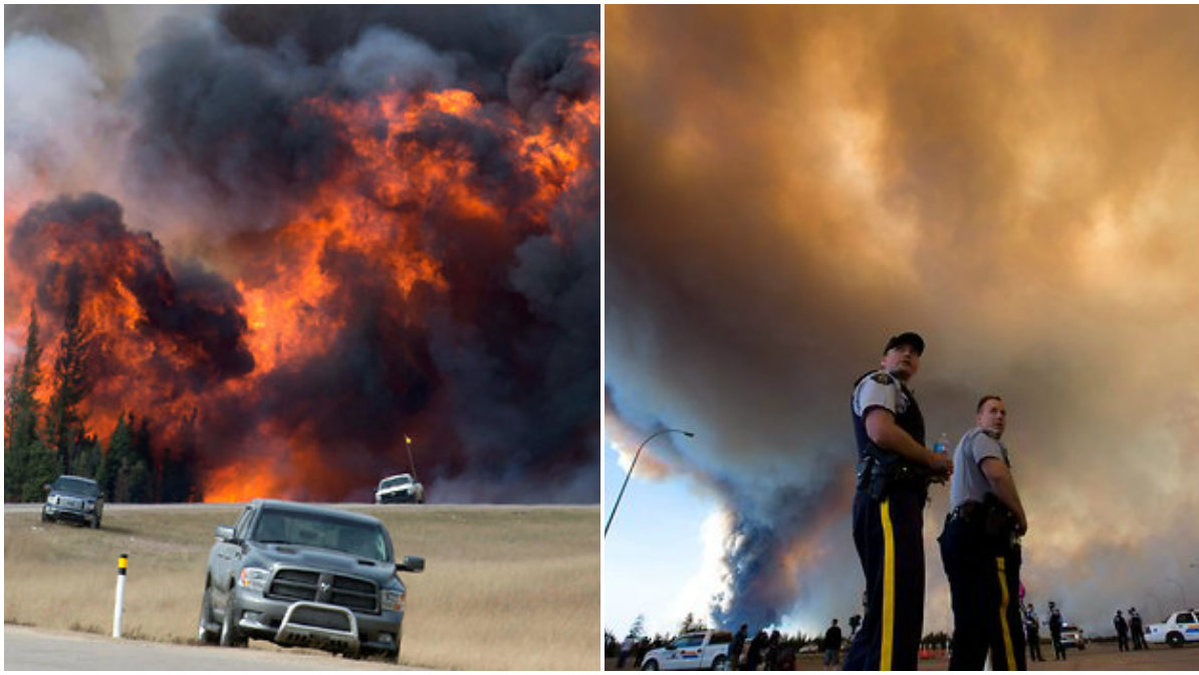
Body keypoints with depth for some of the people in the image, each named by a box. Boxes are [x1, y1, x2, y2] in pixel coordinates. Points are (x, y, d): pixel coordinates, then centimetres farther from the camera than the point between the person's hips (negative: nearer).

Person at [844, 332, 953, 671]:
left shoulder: (898, 395, 36)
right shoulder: (879, 382, 7)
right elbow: (880, 431, -13)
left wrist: (929, 470, 13)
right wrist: (933, 459, -3)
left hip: (898, 503, 11)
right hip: (889, 501, -11)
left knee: (888, 609, 5)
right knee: (897, 606, -24)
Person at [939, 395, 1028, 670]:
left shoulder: (965, 447, 35)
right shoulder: (981, 437, 5)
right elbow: (997, 473, -16)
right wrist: (1021, 516, -6)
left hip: (961, 534, 10)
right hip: (983, 535, -10)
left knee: (970, 632, 2)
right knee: (1004, 626, -20)